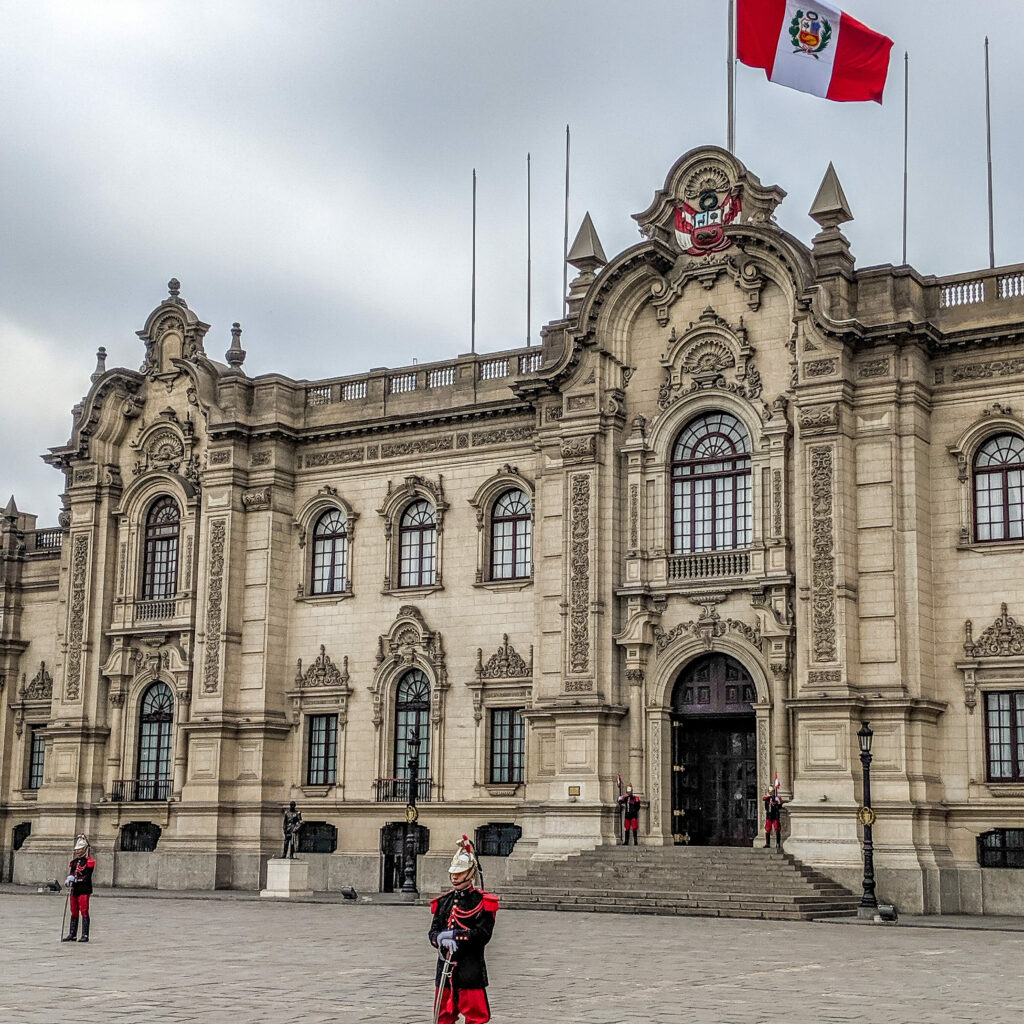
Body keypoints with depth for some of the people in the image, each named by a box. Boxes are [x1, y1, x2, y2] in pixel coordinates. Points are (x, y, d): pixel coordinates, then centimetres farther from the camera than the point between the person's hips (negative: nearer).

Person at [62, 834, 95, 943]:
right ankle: (72, 935, 16)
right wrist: (68, 880, -8)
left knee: (84, 912, -7)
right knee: (74, 913, 11)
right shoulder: (74, 861, 17)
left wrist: (75, 879, -22)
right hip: (74, 890, 7)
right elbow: (70, 873, 13)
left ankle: (85, 935, -6)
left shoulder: (89, 861, -6)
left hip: (84, 890, -7)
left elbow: (87, 877, -14)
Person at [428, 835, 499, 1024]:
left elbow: (483, 934, -15)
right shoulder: (443, 901, 12)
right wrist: (441, 938, -17)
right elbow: (433, 932, 6)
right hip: (444, 967, 5)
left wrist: (454, 935, -19)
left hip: (471, 970, -5)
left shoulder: (482, 901, -5)